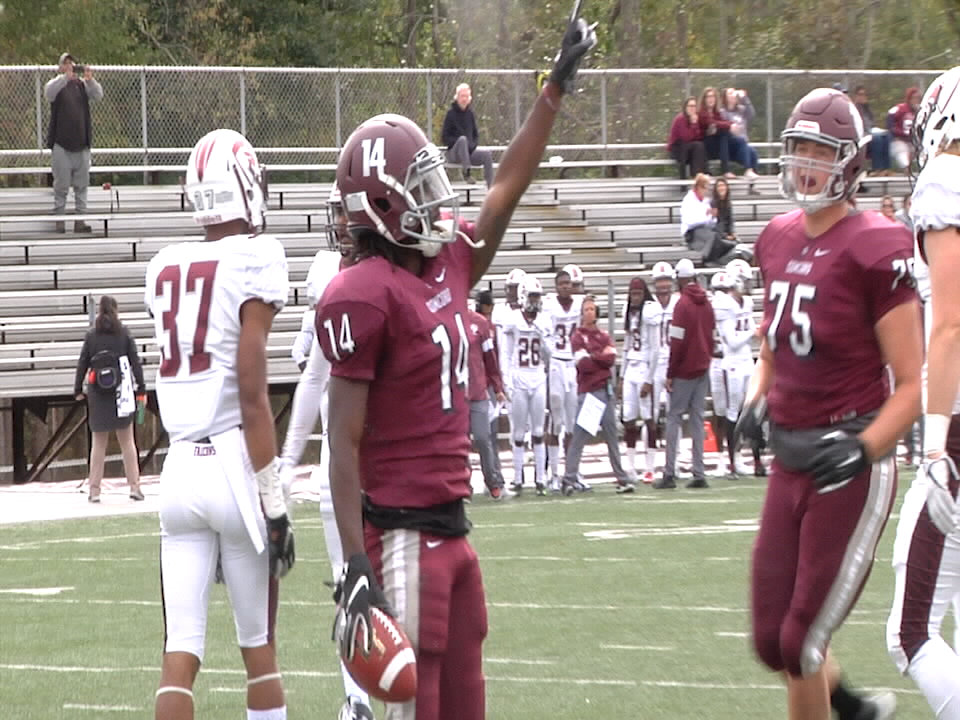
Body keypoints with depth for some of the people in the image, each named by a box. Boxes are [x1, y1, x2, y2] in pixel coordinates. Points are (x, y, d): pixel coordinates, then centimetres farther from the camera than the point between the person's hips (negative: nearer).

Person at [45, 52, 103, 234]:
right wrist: (65, 77, -35)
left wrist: (90, 80, -26)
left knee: (82, 185, 3)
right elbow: (49, 93, -20)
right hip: (61, 143, -3)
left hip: (81, 142, 3)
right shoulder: (56, 84, 2)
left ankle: (80, 219, 6)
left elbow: (98, 95, -6)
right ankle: (59, 220, 1)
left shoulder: (82, 85, 8)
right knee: (61, 185, -2)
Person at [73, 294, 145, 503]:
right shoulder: (124, 335, -1)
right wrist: (141, 389, 1)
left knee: (98, 443, 7)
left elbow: (82, 364, 2)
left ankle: (94, 489, 5)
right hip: (120, 392, -1)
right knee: (127, 442, 6)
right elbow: (135, 362, -2)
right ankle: (134, 486, 1)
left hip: (97, 394, 1)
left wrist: (78, 390, 10)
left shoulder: (91, 336, 1)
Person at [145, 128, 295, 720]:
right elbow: (252, 394, -13)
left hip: (180, 468, 4)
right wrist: (275, 503, -10)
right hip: (235, 466, -4)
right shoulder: (254, 261, -8)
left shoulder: (165, 269, 10)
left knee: (181, 652, 0)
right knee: (259, 648, 8)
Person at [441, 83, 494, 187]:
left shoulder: (470, 113, 10)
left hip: (469, 151, 5)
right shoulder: (451, 113, -3)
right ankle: (466, 173, -38)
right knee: (463, 139, -35)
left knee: (487, 154, -20)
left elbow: (476, 134, 16)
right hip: (454, 153, -5)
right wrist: (459, 142, -20)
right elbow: (445, 138, -7)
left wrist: (472, 145, -5)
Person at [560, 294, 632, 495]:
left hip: (606, 390, 5)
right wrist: (602, 356, -3)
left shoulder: (604, 336, 15)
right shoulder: (578, 337, 0)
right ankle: (569, 479, -10)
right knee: (579, 435, -10)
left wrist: (592, 357, -7)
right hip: (587, 391, -5)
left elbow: (611, 358, -1)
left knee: (612, 436, 8)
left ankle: (622, 478, 12)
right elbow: (584, 364, -13)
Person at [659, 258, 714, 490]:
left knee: (674, 418, -2)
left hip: (685, 370, -6)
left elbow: (677, 342, -14)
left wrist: (670, 373, -9)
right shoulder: (706, 304, 7)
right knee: (697, 418, 9)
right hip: (703, 368, 6)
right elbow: (711, 338, 11)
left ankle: (669, 474, -5)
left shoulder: (683, 305, -14)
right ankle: (699, 474, 7)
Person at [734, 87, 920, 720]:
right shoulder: (779, 241, 8)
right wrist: (757, 402, 7)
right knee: (772, 641, 9)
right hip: (790, 464, 7)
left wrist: (861, 450, -23)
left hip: (851, 470, -7)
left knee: (801, 642, -6)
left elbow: (913, 384, -13)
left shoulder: (873, 251, -14)